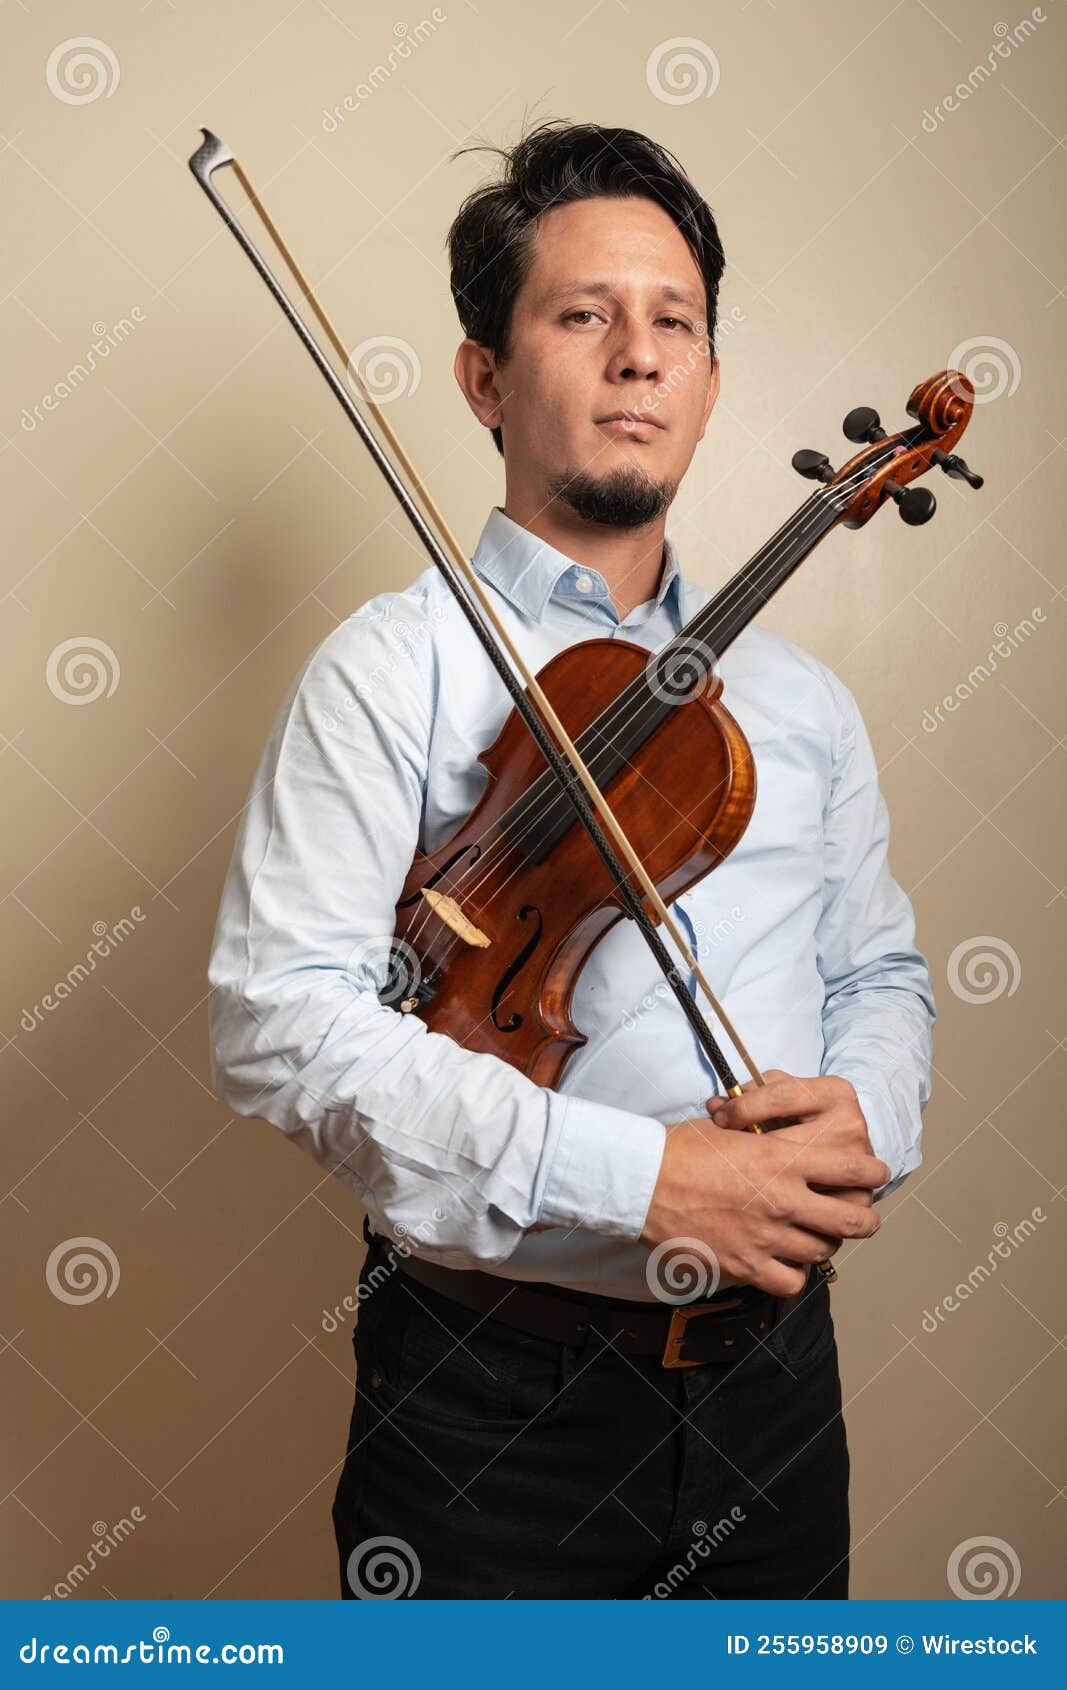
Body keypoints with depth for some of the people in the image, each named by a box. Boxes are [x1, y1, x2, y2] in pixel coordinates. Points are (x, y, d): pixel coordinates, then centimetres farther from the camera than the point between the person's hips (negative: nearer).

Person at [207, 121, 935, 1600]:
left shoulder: (800, 698, 8)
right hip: (497, 1401, -4)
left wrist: (865, 1114, -8)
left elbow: (880, 970, 16)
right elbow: (278, 1020, -19)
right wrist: (637, 1175, -24)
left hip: (771, 1378, 5)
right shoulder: (394, 670, -9)